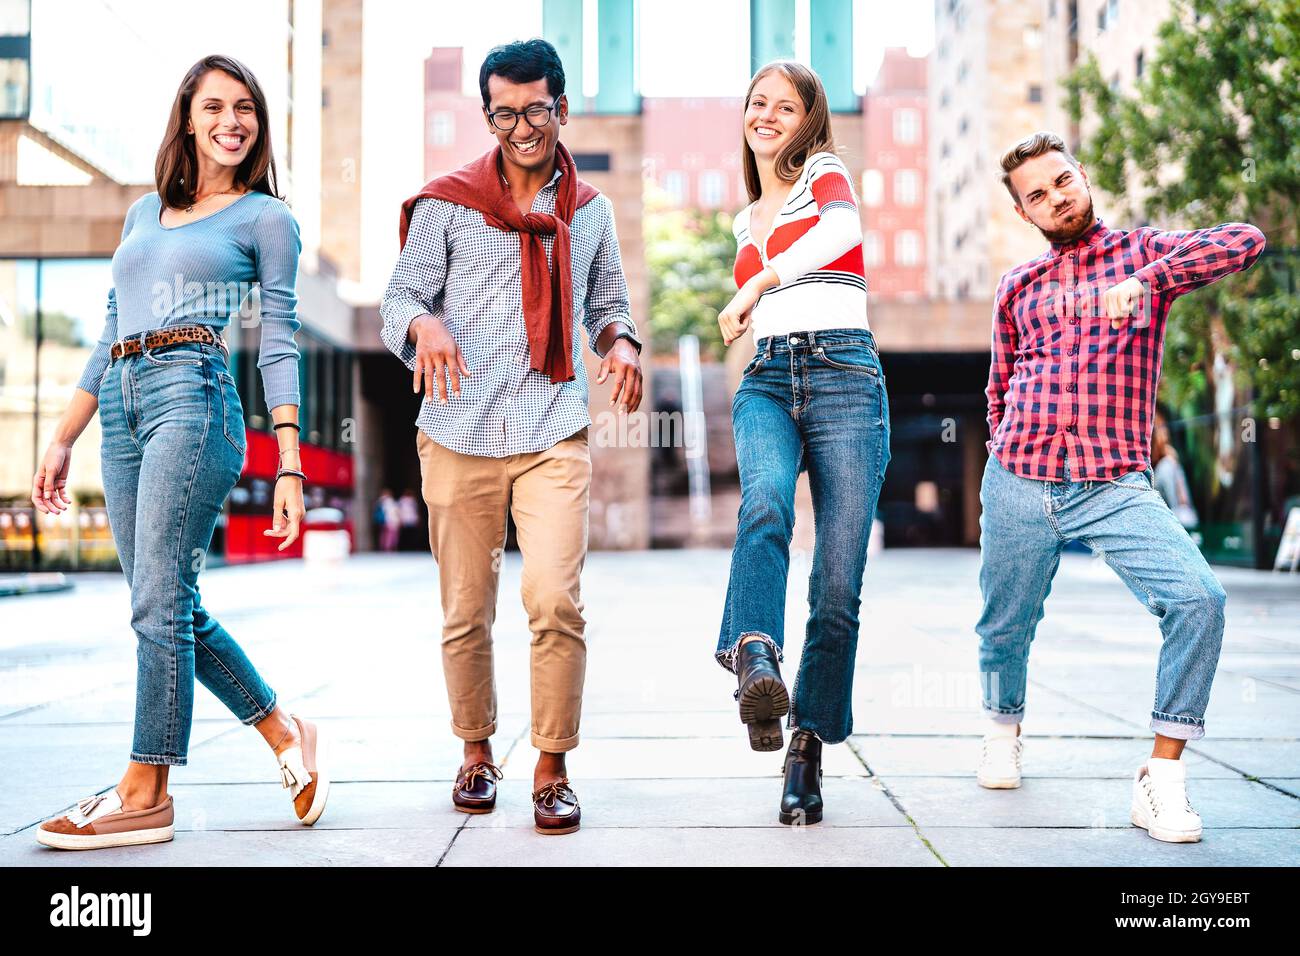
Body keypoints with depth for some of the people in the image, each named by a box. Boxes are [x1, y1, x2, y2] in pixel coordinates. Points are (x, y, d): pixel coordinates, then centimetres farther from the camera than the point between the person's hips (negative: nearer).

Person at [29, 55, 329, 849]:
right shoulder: (144, 213, 22)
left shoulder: (265, 217, 7)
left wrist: (290, 463, -9)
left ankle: (146, 794, -1)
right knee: (172, 607, 6)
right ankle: (289, 737, 19)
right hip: (123, 406, 7)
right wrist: (62, 441, 20)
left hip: (194, 395, -6)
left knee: (160, 601, -8)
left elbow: (279, 343, 0)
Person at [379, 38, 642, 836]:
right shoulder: (447, 203, 4)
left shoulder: (590, 209, 13)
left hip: (553, 432, 1)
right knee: (466, 612, 6)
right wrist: (425, 326, -21)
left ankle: (552, 769, 0)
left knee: (556, 600, -14)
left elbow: (607, 301, 23)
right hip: (460, 436, 0)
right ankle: (477, 752, 27)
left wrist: (622, 342, 0)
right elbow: (400, 297, 3)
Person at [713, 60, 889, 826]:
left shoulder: (827, 173, 9)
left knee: (839, 584, -9)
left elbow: (844, 229, -15)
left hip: (845, 376, -4)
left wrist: (757, 287, -13)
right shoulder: (747, 222, 27)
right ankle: (755, 662, -51)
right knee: (765, 503, -33)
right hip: (767, 381, 4)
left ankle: (808, 751, -2)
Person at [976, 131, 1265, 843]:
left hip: (1114, 486, -3)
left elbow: (1246, 241, -11)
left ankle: (1161, 779, -13)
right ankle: (1004, 730, 43)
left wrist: (1144, 282, -22)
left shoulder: (1142, 252, 8)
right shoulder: (1017, 286, 16)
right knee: (1004, 624, 11)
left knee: (1198, 599, -23)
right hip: (1017, 484, 3)